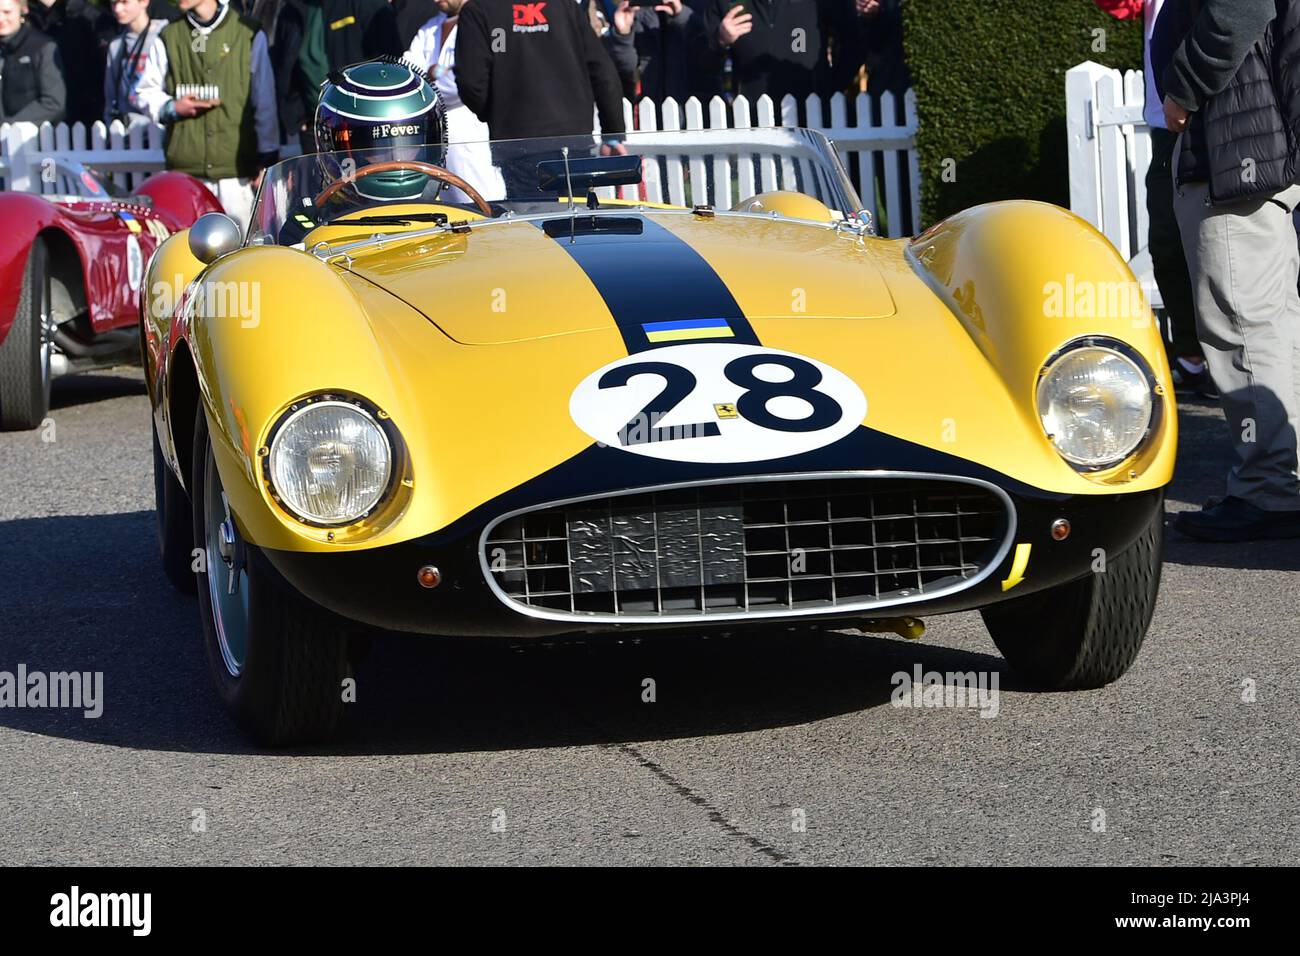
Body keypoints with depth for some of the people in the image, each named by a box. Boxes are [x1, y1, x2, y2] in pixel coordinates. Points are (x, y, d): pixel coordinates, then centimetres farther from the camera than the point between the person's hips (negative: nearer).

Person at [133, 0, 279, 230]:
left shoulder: (249, 34, 5)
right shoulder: (169, 37, 10)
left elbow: (265, 103, 6)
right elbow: (145, 93, 17)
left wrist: (267, 161, 4)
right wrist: (172, 107, -5)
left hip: (238, 171, -1)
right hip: (184, 170, 1)